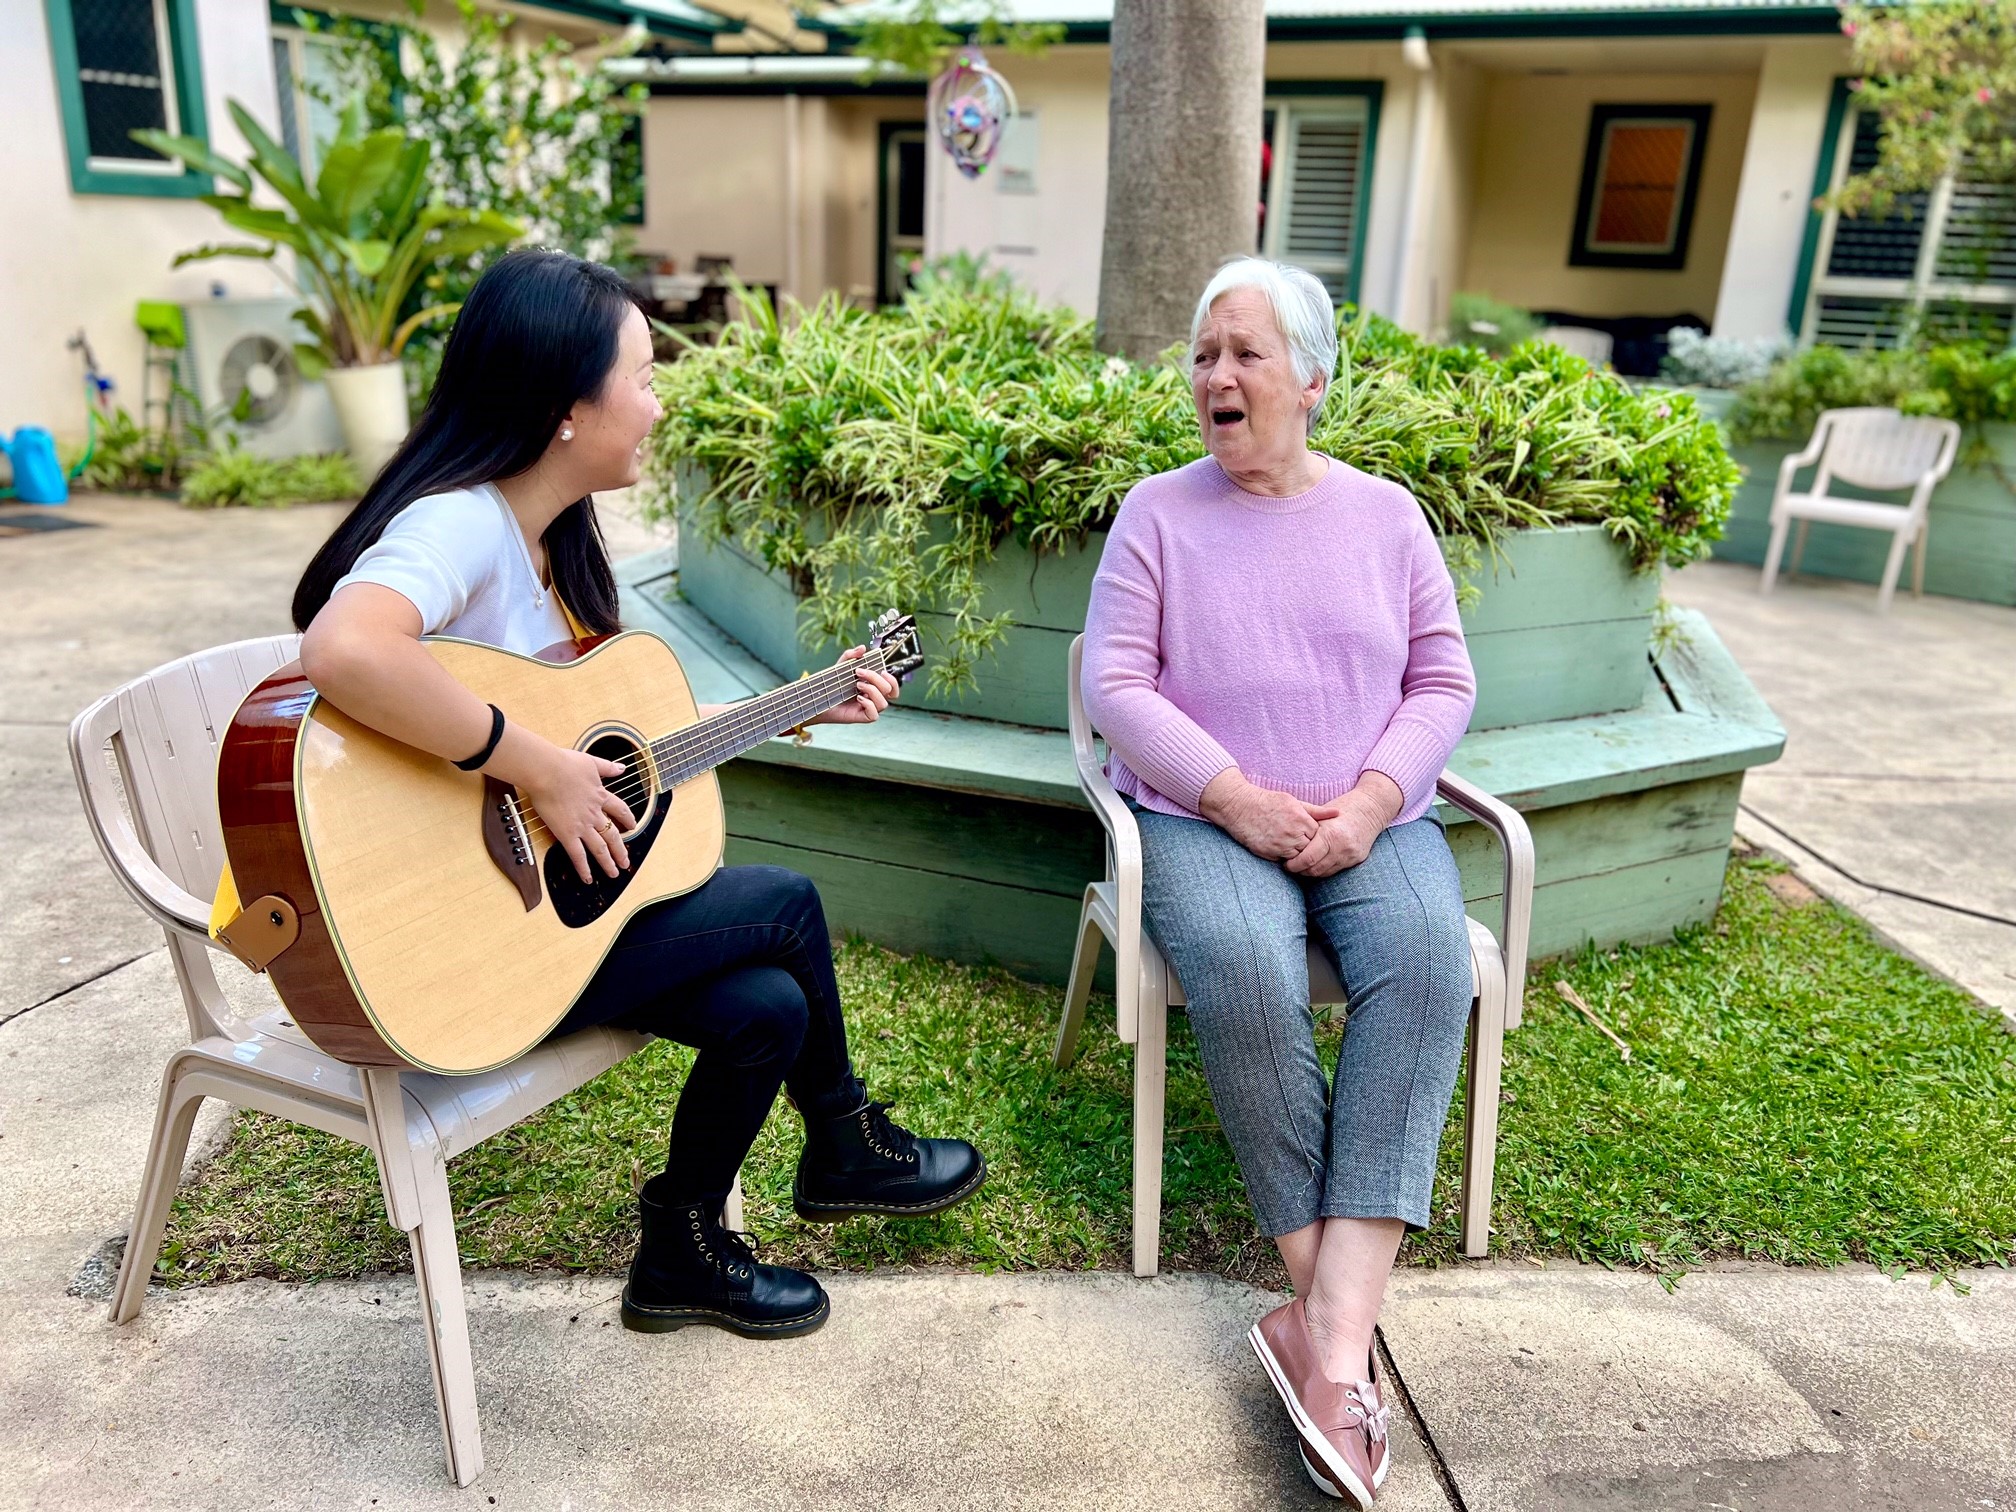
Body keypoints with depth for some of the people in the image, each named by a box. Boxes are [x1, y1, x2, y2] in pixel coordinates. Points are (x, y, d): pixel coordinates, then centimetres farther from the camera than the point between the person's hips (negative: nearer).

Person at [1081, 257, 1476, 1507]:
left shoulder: (1386, 514, 12)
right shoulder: (1160, 513, 6)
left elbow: (1444, 683, 9)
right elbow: (1114, 684, -2)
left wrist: (1372, 800, -9)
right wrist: (1234, 797, -13)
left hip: (1371, 820, 2)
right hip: (1202, 818, -2)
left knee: (1428, 962, -29)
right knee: (1245, 973, -33)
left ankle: (1334, 1335, -29)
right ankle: (1340, 1326, -20)